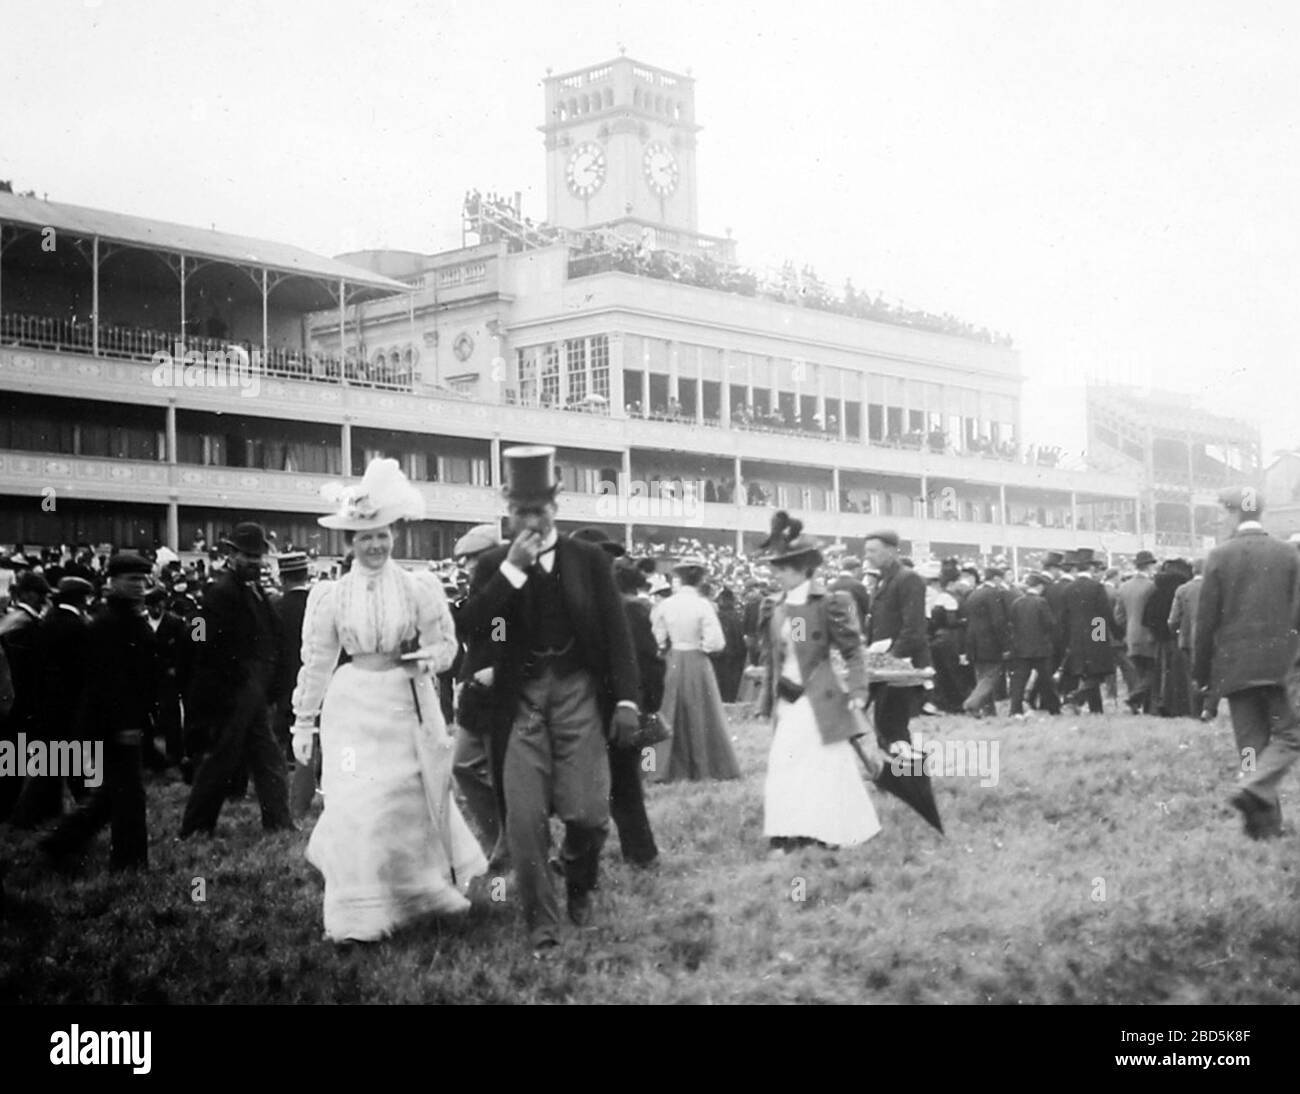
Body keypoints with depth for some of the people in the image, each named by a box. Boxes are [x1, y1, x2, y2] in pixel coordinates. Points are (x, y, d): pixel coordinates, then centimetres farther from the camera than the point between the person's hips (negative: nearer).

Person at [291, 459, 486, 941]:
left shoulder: (419, 588, 0)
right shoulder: (330, 595, 0)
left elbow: (445, 643, 6)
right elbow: (316, 662, 4)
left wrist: (427, 659, -17)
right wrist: (303, 724, 5)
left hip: (408, 703, 1)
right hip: (353, 705, -1)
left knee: (416, 800, 11)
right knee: (358, 806, -7)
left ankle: (428, 889, 34)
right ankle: (359, 916, 2)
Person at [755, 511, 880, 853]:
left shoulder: (828, 603, -10)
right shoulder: (774, 609, 9)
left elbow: (852, 651, -8)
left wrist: (857, 691, -17)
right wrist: (770, 699, 15)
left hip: (819, 698, -6)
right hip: (788, 701, 6)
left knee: (825, 765, 1)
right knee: (784, 766, 3)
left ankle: (832, 831, 14)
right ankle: (787, 835, 9)